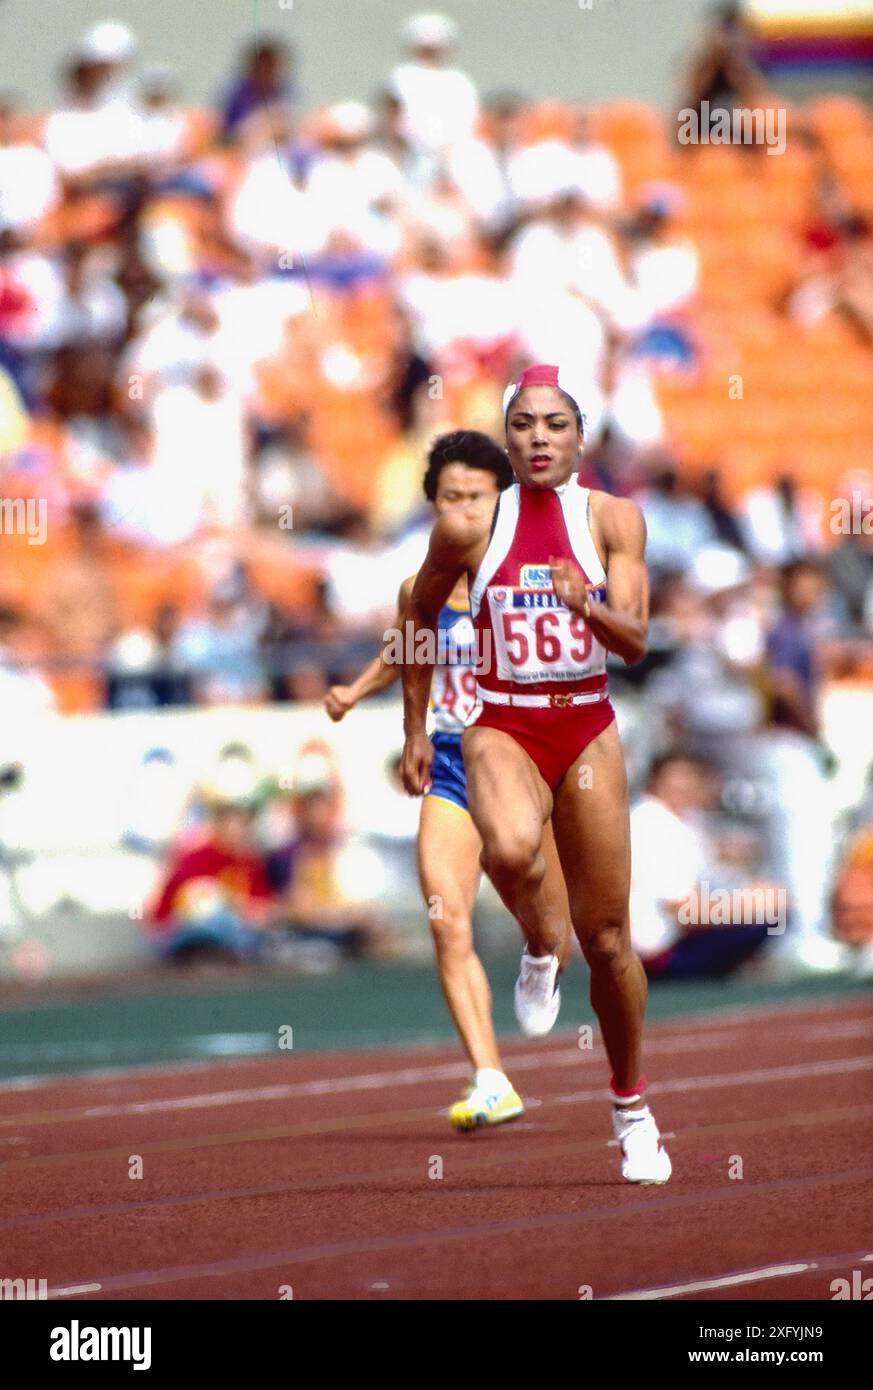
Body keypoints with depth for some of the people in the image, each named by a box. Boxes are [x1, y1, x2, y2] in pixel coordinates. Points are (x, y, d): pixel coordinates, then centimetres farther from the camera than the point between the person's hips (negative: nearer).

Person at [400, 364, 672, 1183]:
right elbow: (420, 614, 14)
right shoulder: (469, 528, -2)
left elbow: (635, 641, -10)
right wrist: (415, 730, 15)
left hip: (587, 731, 1)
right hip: (501, 728, -1)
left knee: (606, 939, 6)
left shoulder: (613, 519, -3)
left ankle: (631, 1110, 23)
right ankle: (538, 947, -1)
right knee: (511, 850, -36)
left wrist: (588, 606, -31)